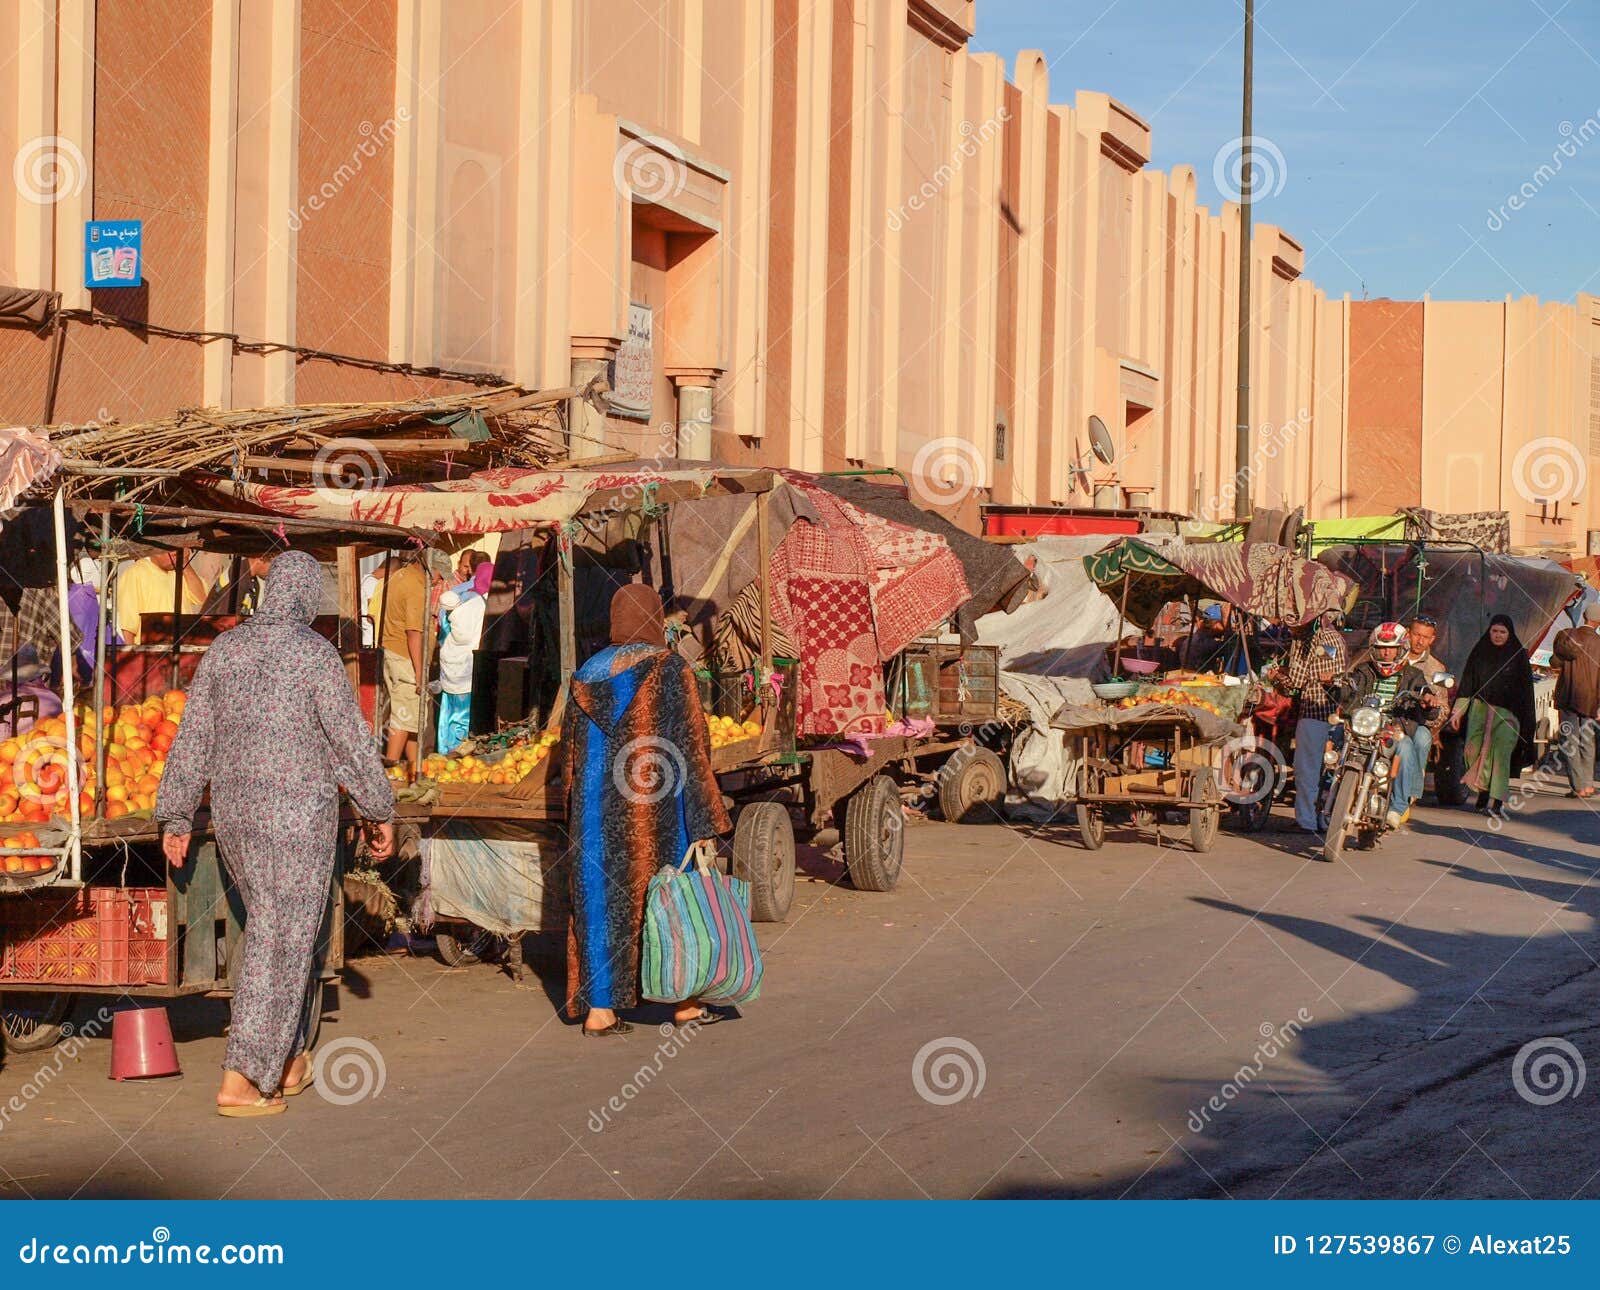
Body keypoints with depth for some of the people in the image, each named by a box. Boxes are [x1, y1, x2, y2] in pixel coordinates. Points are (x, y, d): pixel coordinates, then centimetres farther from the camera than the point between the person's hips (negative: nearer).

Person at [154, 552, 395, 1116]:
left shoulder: (224, 650, 6)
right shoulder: (315, 654, -11)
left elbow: (192, 740, 7)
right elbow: (350, 740, -9)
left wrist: (176, 818, 11)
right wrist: (380, 811, 1)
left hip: (234, 813, 6)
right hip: (298, 814, -6)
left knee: (271, 927, 20)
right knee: (282, 941, -3)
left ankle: (288, 1062, 26)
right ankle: (241, 1080, -9)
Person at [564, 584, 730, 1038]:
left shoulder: (587, 676, 7)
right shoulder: (670, 670, -7)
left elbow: (570, 751, 11)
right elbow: (692, 748, -10)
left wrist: (577, 821, 18)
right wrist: (705, 821, -8)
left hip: (597, 810, 4)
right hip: (656, 812, -4)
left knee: (601, 897, 7)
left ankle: (598, 1009, 4)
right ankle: (684, 1002, 16)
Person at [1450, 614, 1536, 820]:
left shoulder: (1518, 655, 3)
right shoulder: (1479, 652, 10)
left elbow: (1526, 689, 4)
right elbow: (1467, 681, 10)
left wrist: (1526, 722, 0)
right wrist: (1458, 710, 3)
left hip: (1506, 712, -3)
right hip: (1480, 709, 3)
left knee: (1500, 752, -17)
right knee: (1475, 751, -8)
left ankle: (1497, 801, -22)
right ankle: (1484, 791, 9)